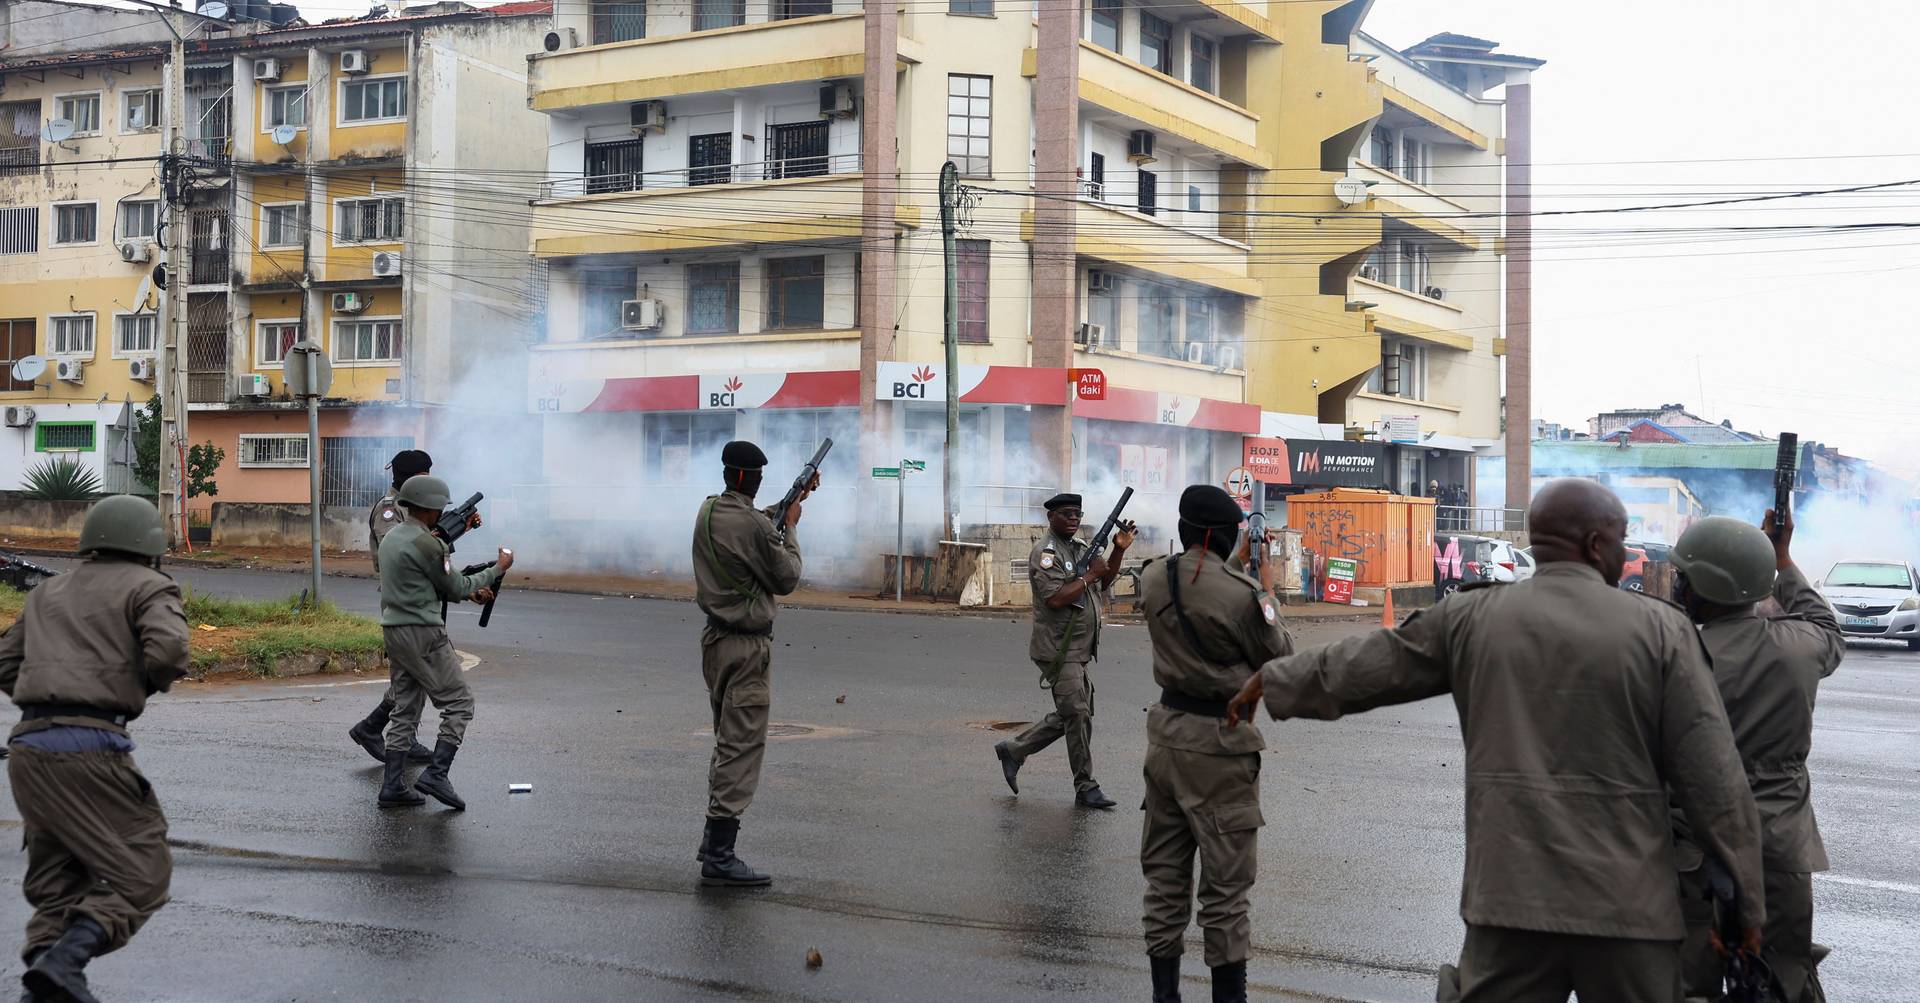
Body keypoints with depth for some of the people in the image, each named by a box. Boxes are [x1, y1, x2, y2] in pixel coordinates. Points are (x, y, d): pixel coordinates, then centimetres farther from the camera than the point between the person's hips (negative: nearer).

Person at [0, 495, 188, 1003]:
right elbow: (167, 650, -14)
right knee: (141, 875, 0)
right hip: (91, 747, -6)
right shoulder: (149, 588, 4)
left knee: (57, 885, 17)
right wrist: (153, 679, 7)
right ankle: (64, 962, -20)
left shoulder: (49, 591, 23)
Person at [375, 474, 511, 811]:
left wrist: (471, 592, 17)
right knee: (459, 702, -1)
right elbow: (455, 587, -7)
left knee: (405, 708, 12)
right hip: (422, 633, -9)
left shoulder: (391, 537, 13)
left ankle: (392, 785, 9)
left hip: (394, 631, 9)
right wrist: (497, 569, 5)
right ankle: (436, 773, -9)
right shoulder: (426, 543, -16)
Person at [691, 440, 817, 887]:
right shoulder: (756, 526, -21)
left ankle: (713, 836, 27)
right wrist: (790, 527, 3)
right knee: (742, 749, -6)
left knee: (728, 742, 20)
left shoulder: (709, 511, 5)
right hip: (747, 647, -9)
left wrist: (793, 499, 25)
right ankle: (719, 857, -6)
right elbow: (787, 579, -9)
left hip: (715, 639, 9)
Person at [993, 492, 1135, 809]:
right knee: (1078, 717, -7)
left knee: (1067, 716, 15)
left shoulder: (1080, 548, 16)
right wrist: (1090, 575, -17)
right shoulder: (1046, 553, -13)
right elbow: (1055, 598, -24)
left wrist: (1119, 550, 6)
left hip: (1078, 650, 9)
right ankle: (1086, 789, 0)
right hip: (1058, 649, -9)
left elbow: (1103, 585, 19)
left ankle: (1013, 750, 25)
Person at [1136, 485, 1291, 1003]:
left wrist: (1239, 565, 19)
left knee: (1165, 876, 14)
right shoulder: (1241, 594, -19)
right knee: (1225, 885, 3)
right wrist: (1267, 591, 5)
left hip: (1167, 735, 6)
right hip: (1219, 745, -6)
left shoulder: (1153, 577, 0)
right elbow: (1280, 660, -5)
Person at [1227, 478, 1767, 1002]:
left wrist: (1271, 679, 33)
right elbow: (1713, 776, -4)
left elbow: (1362, 665, 15)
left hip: (1509, 890, 2)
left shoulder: (1472, 617, 3)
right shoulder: (1661, 628, -3)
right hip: (1626, 902, -1)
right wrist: (1748, 899, 4)